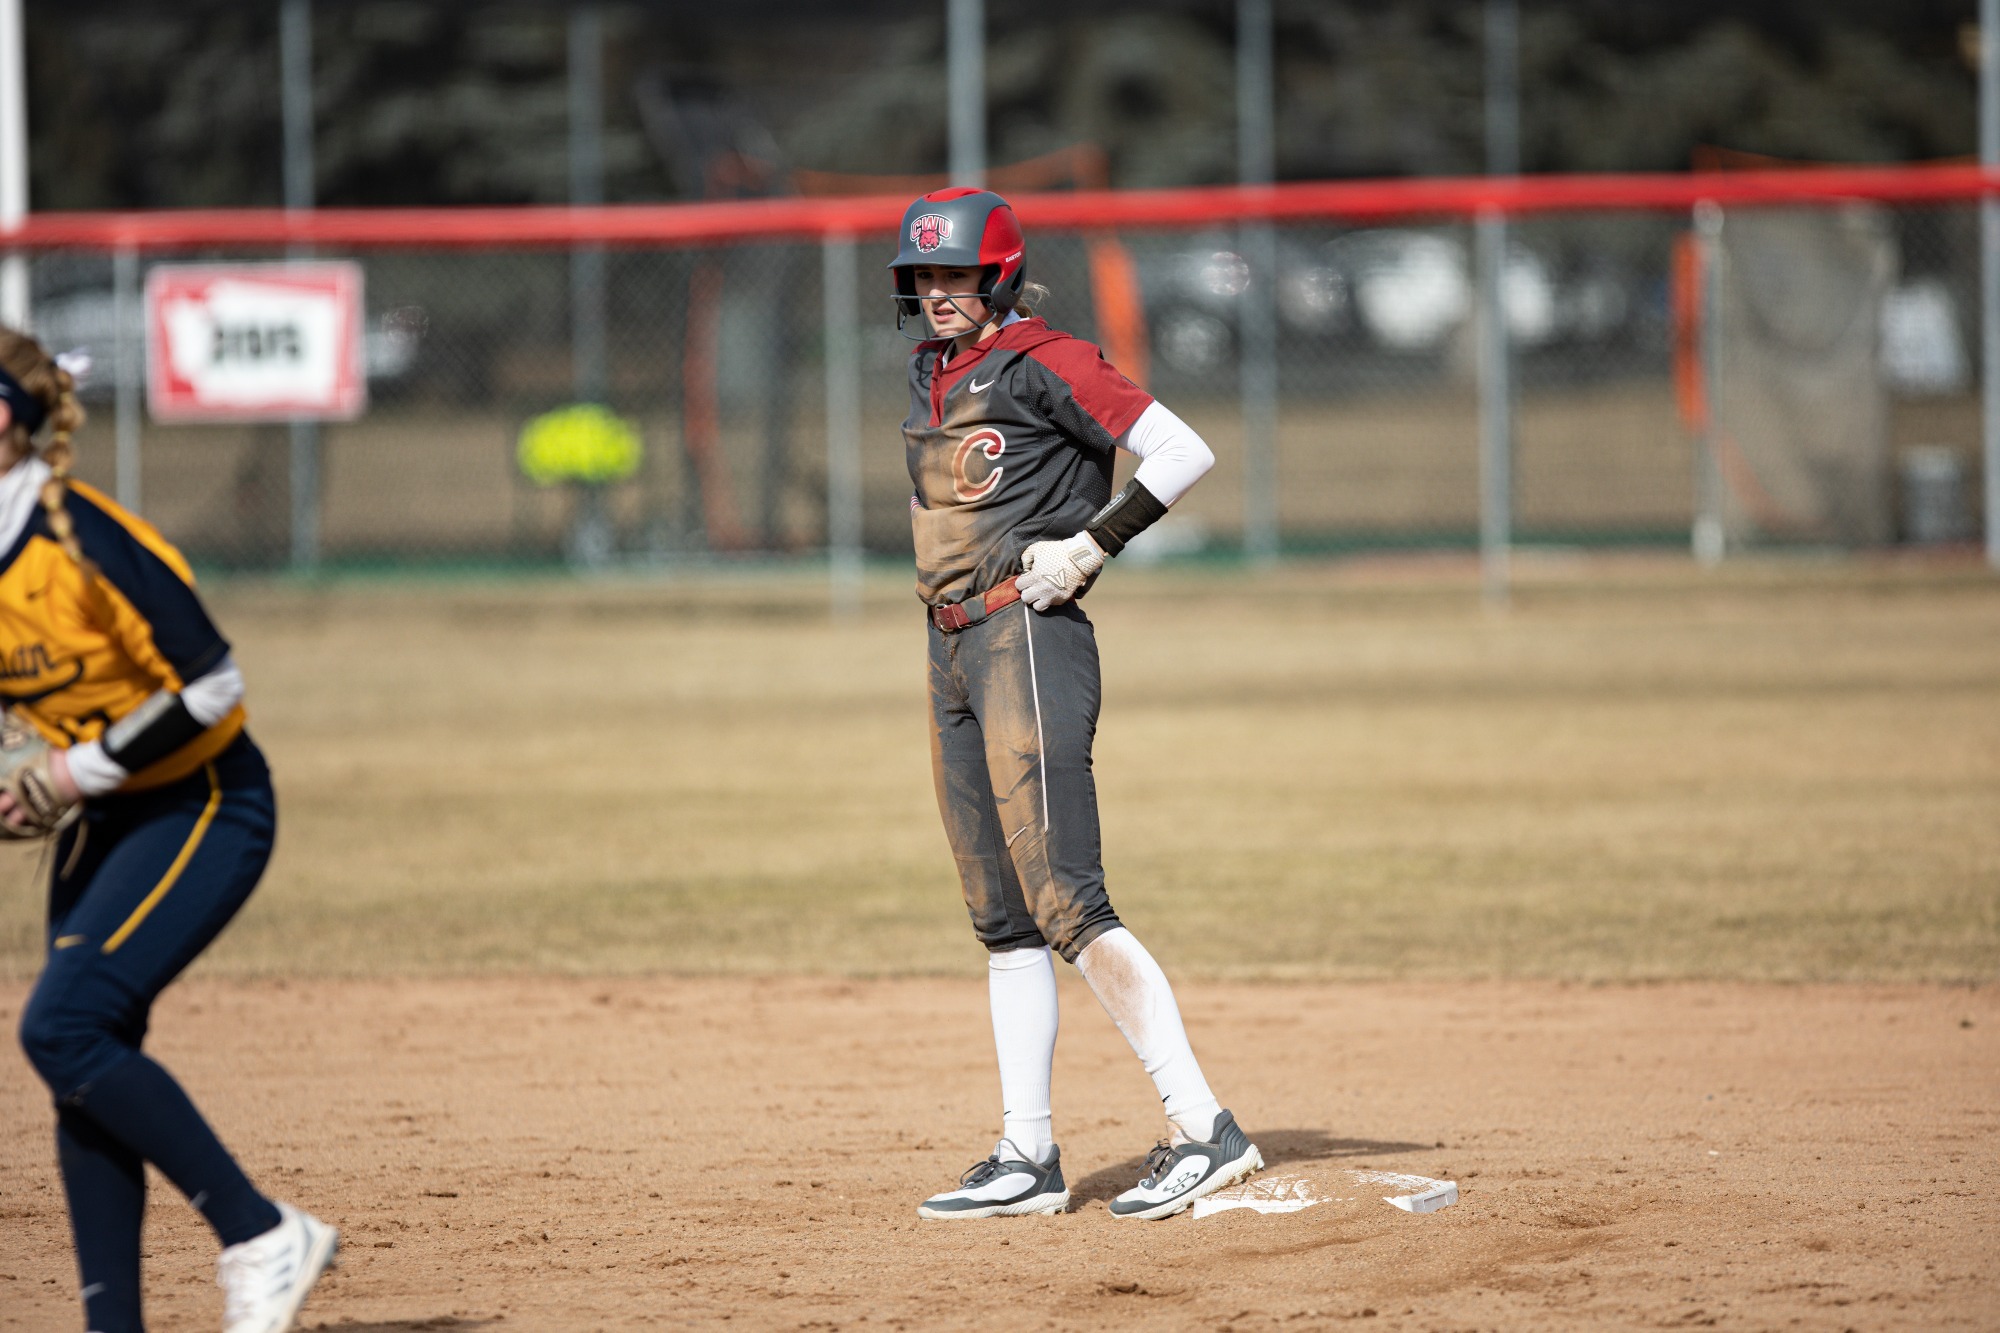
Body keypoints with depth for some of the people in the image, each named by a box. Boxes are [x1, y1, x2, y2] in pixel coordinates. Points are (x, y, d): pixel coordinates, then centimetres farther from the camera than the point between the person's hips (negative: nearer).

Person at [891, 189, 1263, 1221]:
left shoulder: (1042, 365, -9)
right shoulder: (932, 377, 16)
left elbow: (1184, 452, -14)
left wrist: (1091, 545, -16)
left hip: (1029, 639, -9)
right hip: (954, 651, 9)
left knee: (1065, 904, -16)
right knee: (1003, 919, 9)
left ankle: (1203, 1128, -18)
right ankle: (1026, 1158, 12)